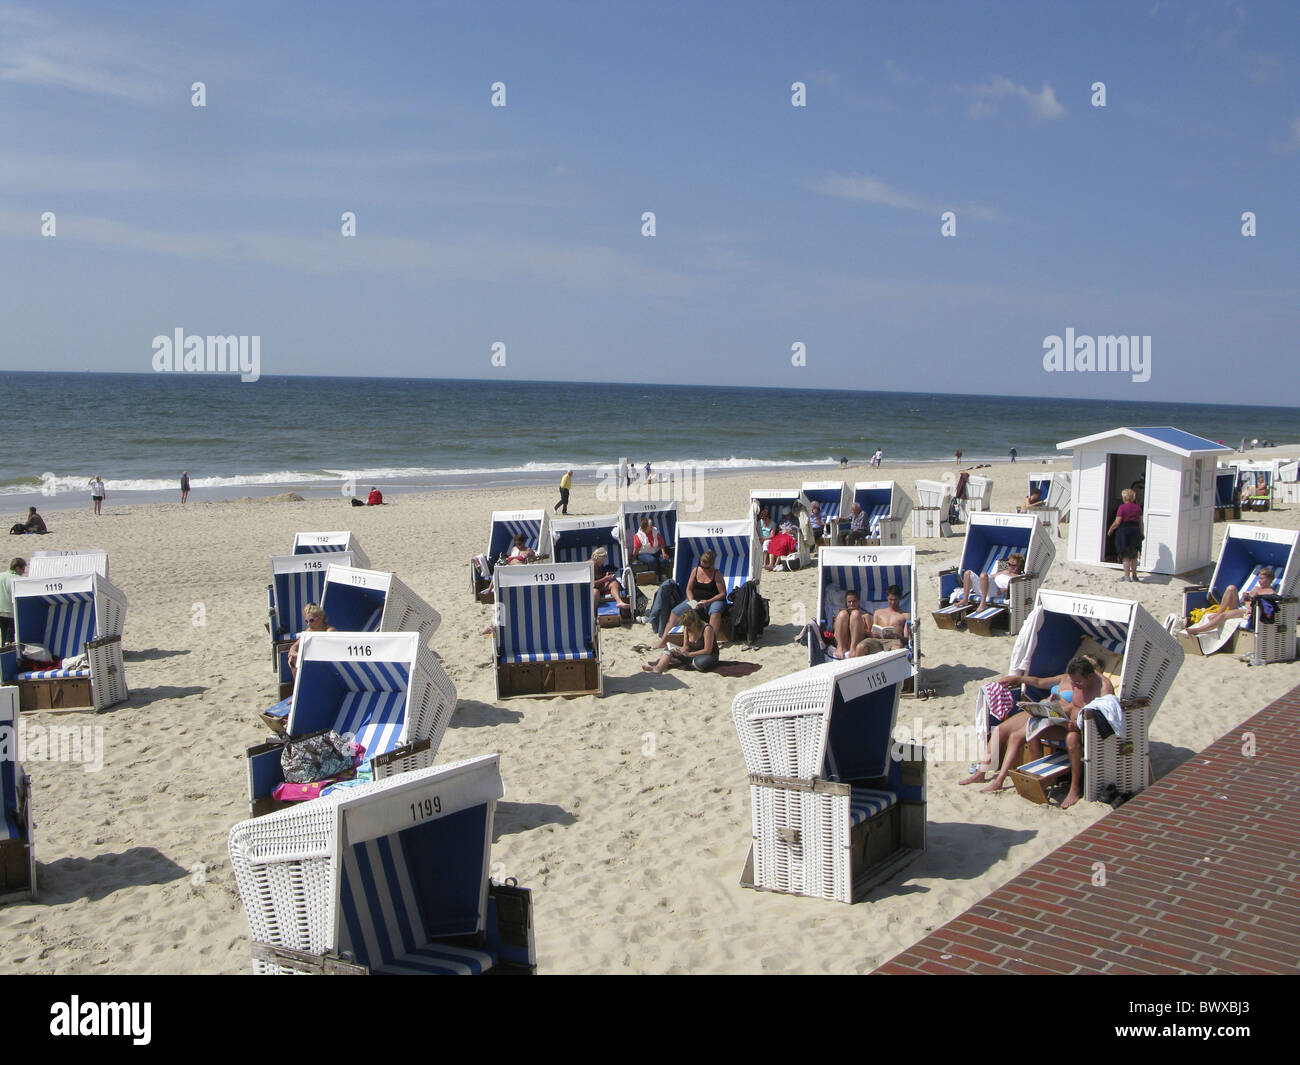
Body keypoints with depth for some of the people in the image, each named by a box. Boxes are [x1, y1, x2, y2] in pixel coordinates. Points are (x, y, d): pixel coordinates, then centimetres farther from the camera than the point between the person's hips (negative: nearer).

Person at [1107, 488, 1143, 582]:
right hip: (1135, 531, 5)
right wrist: (1141, 533, 18)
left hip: (1124, 531, -5)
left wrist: (1110, 529, 2)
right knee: (1134, 556, 14)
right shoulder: (1138, 508, 5)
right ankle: (1134, 575, 18)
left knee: (1126, 556, 0)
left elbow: (1117, 522, -12)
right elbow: (1141, 522, 7)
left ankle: (1126, 576, 1)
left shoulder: (1122, 507, -10)